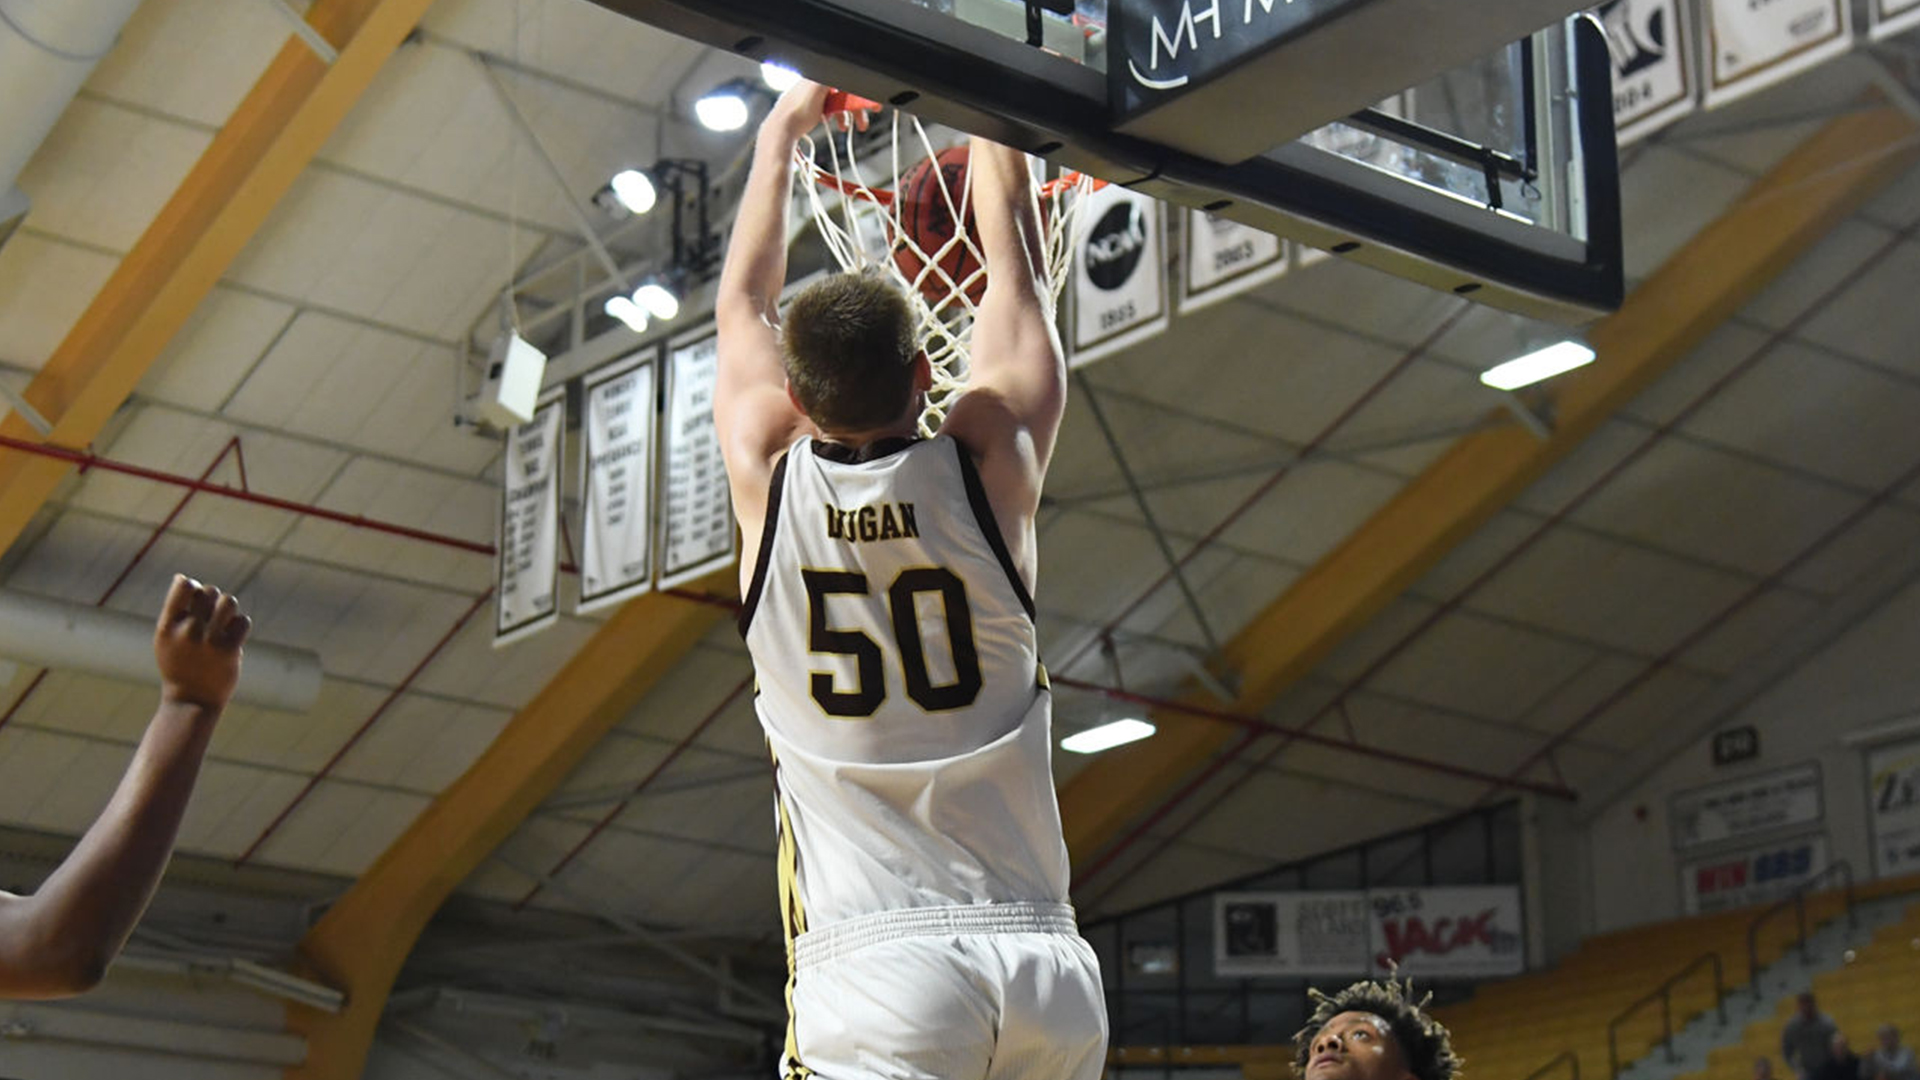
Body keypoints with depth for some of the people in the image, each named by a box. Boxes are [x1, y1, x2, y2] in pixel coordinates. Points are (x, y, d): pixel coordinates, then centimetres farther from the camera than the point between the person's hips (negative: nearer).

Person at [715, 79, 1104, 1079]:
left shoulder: (768, 480, 4)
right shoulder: (988, 463, 4)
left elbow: (742, 304, 23)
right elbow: (1017, 274, 22)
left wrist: (782, 130, 38)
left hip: (876, 964, -2)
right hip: (1047, 961, 3)